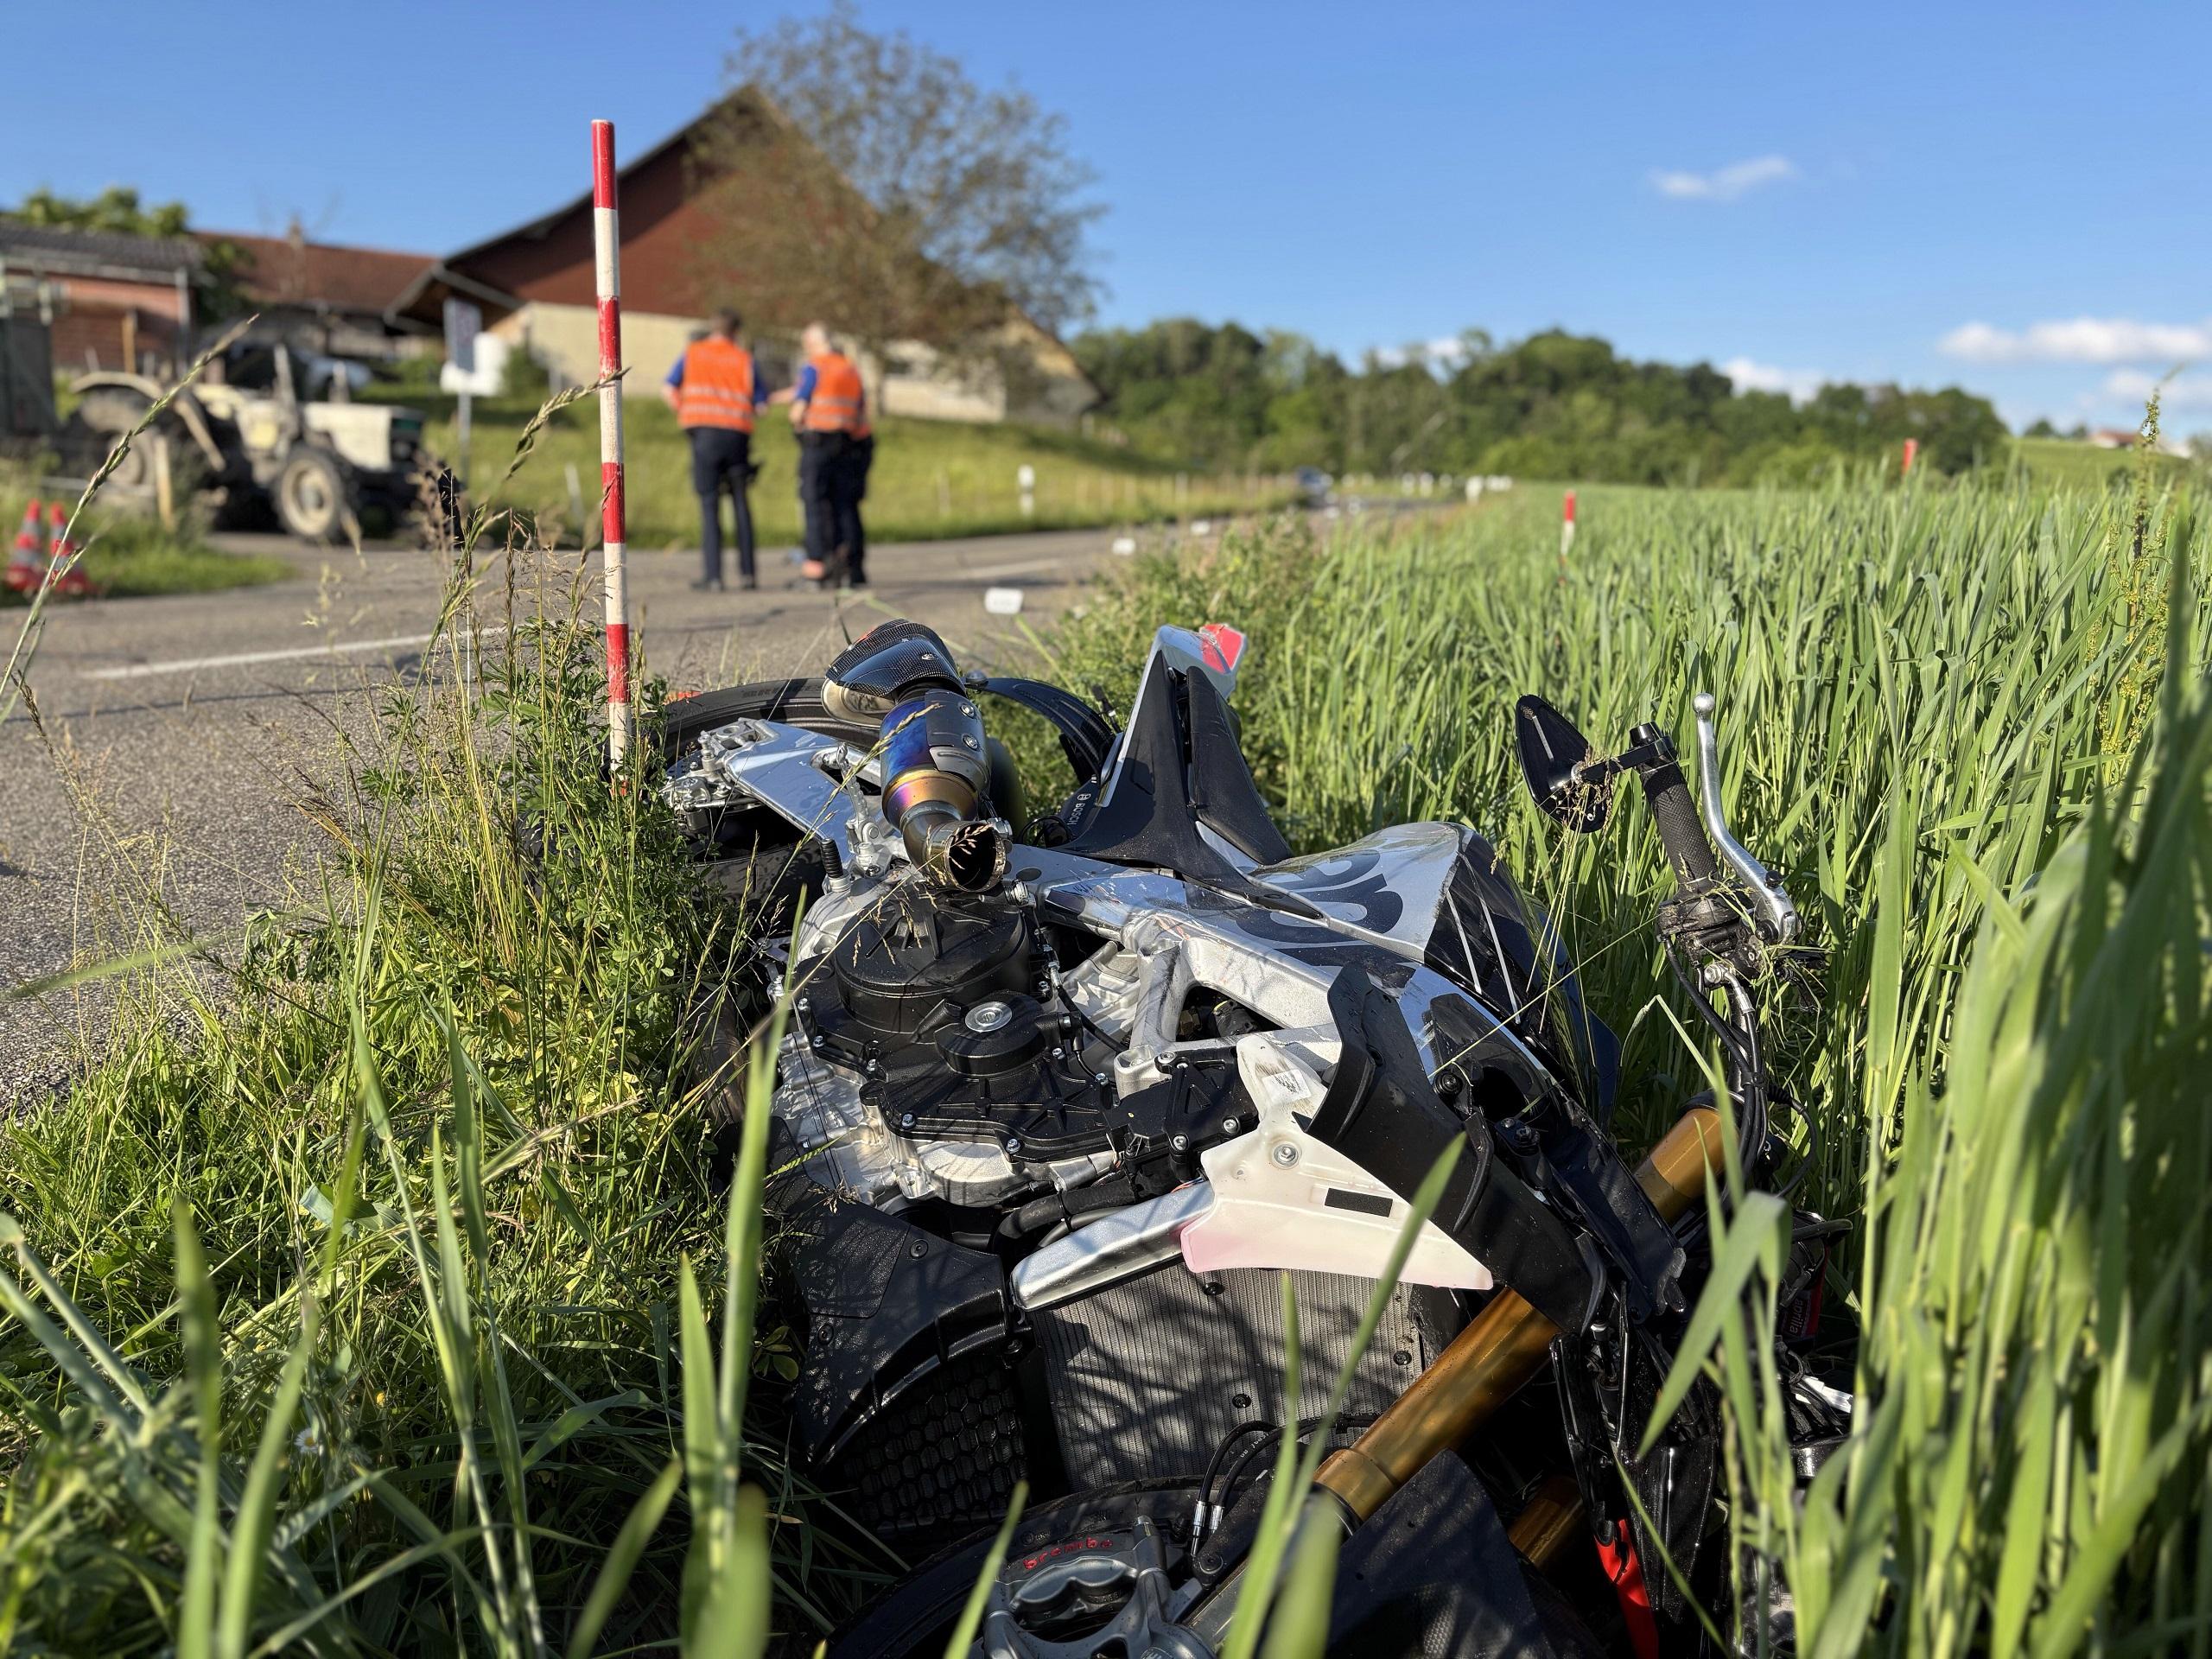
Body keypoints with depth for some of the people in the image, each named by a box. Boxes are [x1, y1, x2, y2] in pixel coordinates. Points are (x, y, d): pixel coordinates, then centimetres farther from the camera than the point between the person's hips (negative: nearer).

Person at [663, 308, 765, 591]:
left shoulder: (692, 353, 7)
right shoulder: (744, 359, 6)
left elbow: (668, 389, 0)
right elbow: (760, 404, 4)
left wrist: (684, 411, 16)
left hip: (704, 432, -1)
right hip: (738, 434, 1)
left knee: (709, 505, 0)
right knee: (740, 502, 11)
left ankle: (713, 575, -5)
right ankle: (747, 572, 10)